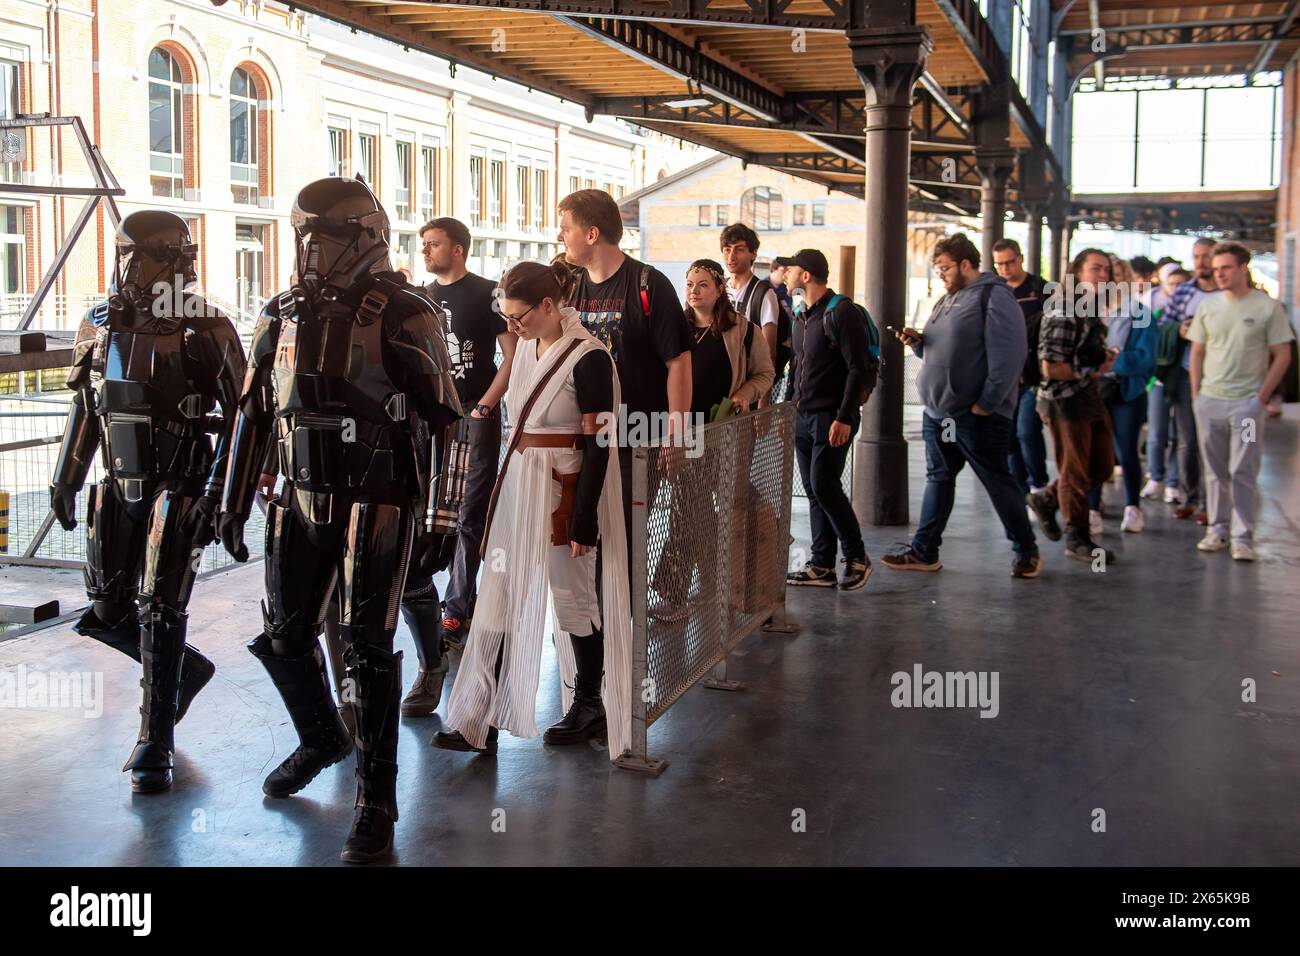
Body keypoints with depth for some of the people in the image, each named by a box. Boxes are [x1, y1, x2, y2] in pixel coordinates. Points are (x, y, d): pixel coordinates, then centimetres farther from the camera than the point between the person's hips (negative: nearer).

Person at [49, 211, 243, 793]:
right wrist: (65, 481, 15)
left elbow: (240, 416, -9)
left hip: (178, 488, -6)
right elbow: (85, 409, 16)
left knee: (160, 614, -4)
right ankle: (187, 669, 37)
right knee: (108, 608, 11)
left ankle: (155, 743, 7)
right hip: (118, 484, 6)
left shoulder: (207, 332, -12)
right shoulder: (100, 326, 5)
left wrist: (218, 496, -14)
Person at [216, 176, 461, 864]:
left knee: (366, 645, -3)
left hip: (378, 503, -6)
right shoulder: (284, 316, 9)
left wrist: (439, 519, -12)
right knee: (285, 635, 13)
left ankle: (376, 795, 10)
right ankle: (322, 739, 41)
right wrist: (233, 503, 15)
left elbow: (441, 423, -9)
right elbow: (254, 413, 16)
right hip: (303, 498, 6)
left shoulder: (403, 317, -9)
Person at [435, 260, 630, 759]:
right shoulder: (528, 346, 8)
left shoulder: (588, 357, -15)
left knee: (574, 600, 7)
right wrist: (505, 489, 18)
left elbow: (599, 445, -15)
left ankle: (589, 706, 26)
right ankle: (480, 722, 6)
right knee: (498, 600, 4)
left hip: (564, 491, -7)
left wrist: (584, 522, -16)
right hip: (517, 484, 7)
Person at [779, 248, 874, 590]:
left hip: (832, 418, -8)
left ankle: (857, 558, 5)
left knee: (824, 486, -11)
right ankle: (822, 567, 12)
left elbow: (859, 369, -16)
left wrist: (844, 418, -21)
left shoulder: (841, 313, -12)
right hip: (803, 417, 8)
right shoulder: (800, 315, 15)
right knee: (814, 491, 8)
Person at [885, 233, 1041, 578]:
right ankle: (924, 551, 19)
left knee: (999, 483, 1)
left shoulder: (993, 296, -11)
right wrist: (919, 342, 4)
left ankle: (1026, 551, 14)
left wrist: (987, 403, -21)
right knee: (938, 479, 13)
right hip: (938, 411, 8)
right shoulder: (948, 300, 17)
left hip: (978, 416, -8)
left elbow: (1008, 355, -19)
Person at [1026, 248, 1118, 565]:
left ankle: (1046, 498, 30)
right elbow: (1051, 367, -23)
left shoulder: (1092, 309, 11)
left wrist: (1105, 358, 4)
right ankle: (1077, 539, 16)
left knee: (1103, 465, 14)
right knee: (1075, 473, 2)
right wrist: (1092, 372, -12)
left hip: (1089, 397, 9)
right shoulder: (1064, 311, -19)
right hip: (1064, 400, -9)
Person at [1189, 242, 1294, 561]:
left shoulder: (1268, 307, -3)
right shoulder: (1207, 306, 8)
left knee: (1243, 472, -3)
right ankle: (1218, 529, 19)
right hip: (1209, 401, 4)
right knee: (1215, 471, 10)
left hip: (1247, 403, -4)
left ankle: (1242, 536, 2)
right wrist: (1196, 394, 6)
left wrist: (1261, 396, -7)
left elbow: (1282, 355, -2)